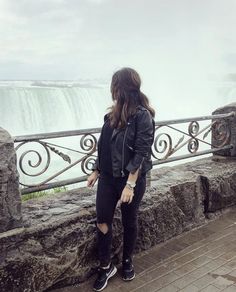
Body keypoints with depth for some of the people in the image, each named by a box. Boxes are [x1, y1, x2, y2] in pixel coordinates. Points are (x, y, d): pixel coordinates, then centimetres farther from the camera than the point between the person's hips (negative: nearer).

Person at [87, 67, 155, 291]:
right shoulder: (114, 113, 6)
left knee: (129, 222, 12)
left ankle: (127, 261, 36)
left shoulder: (142, 115, -15)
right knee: (102, 222, 5)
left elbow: (141, 153, -18)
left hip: (132, 179, -6)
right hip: (108, 177, 6)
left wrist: (130, 184, -21)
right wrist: (96, 171, 15)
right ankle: (105, 267, 23)